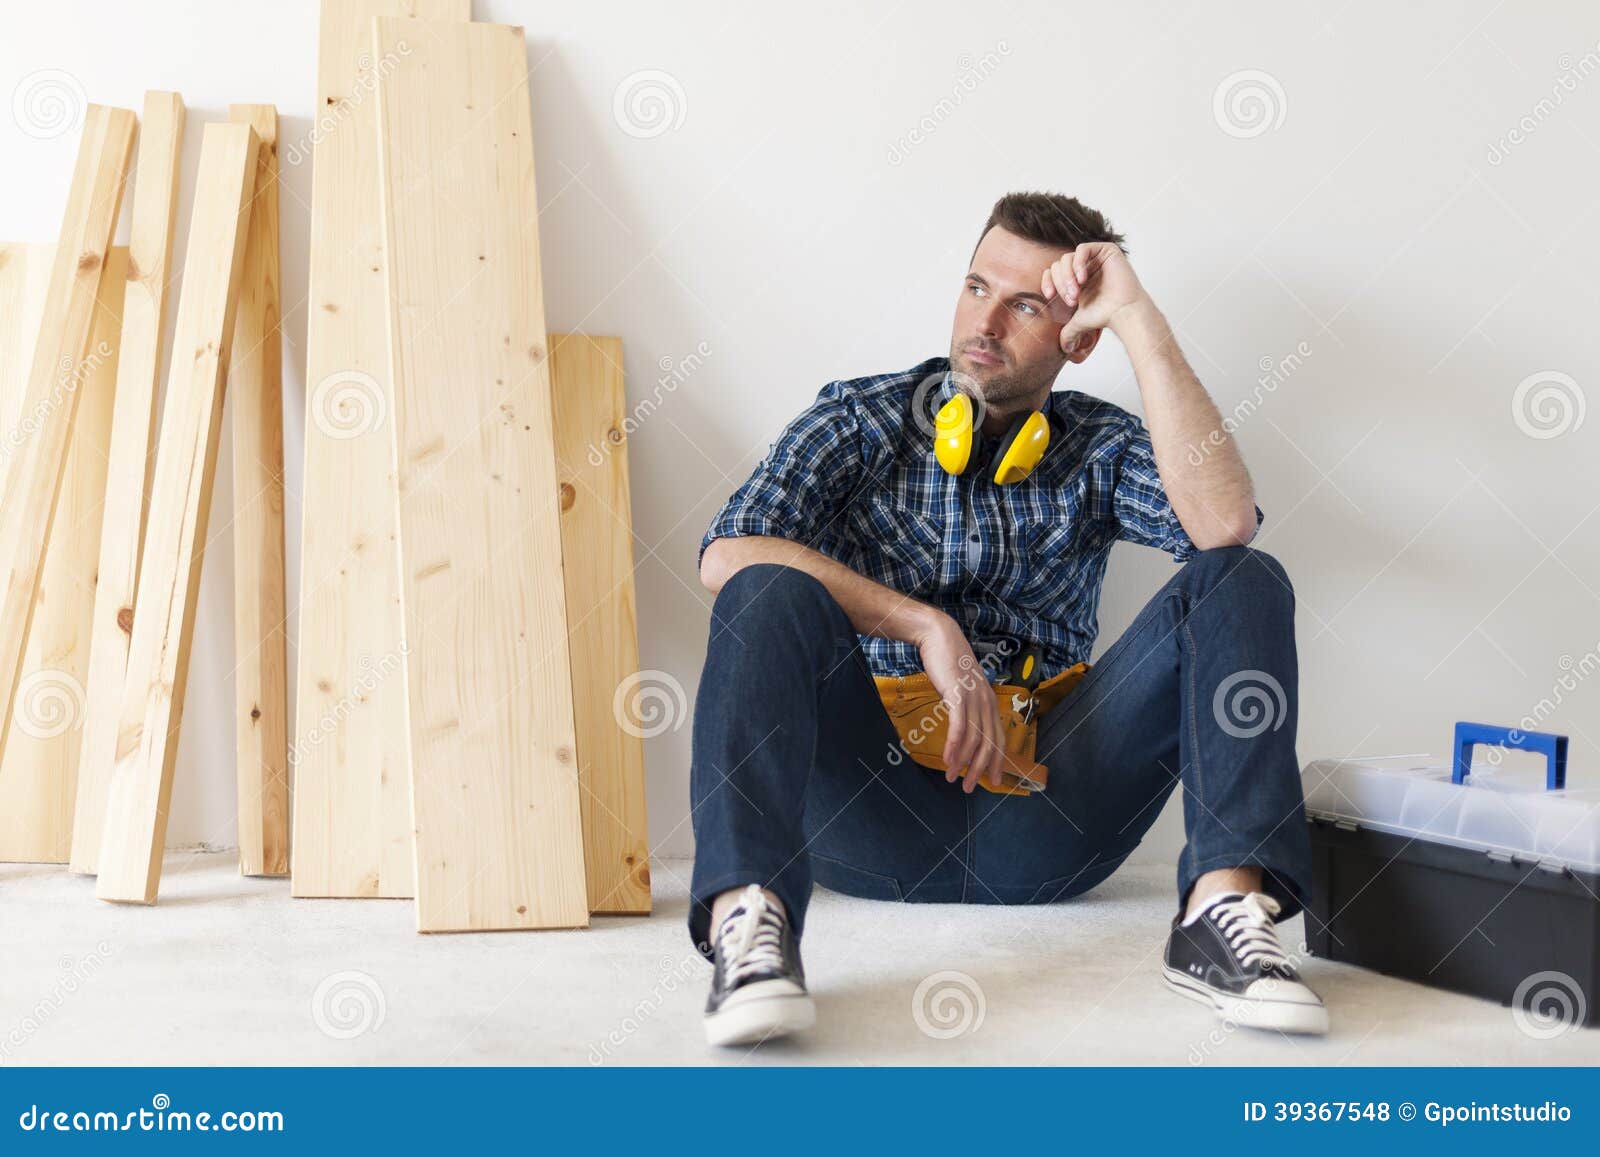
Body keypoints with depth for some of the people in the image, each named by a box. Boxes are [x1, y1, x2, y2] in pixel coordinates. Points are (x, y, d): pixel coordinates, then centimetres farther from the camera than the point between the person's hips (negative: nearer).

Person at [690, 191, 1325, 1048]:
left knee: (1244, 580, -12)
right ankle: (747, 921, -44)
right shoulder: (860, 420, 9)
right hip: (872, 806, -1)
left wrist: (1137, 318, -9)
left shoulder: (1100, 449, 12)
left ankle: (1222, 907, -31)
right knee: (773, 593, -27)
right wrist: (929, 629, -19)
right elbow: (727, 554, -10)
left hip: (1035, 816, 2)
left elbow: (1224, 521, -11)